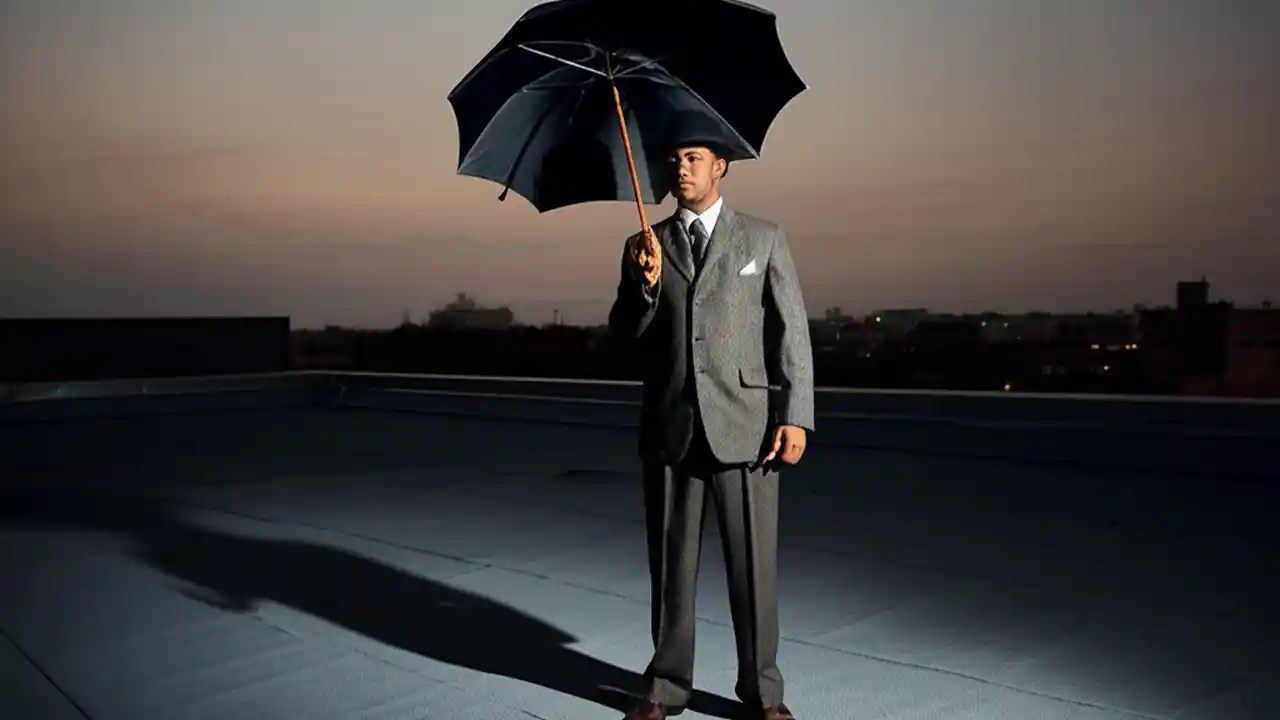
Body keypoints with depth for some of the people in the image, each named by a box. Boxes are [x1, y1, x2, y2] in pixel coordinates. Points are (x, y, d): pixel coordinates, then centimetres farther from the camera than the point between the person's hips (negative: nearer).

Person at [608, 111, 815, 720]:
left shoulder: (764, 238, 7)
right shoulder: (644, 246, 12)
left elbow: (792, 331, 3)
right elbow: (624, 334, 9)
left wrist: (796, 416, -6)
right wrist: (646, 283, -10)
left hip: (744, 425, -2)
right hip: (669, 428, 2)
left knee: (754, 563, 2)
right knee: (670, 563, 9)